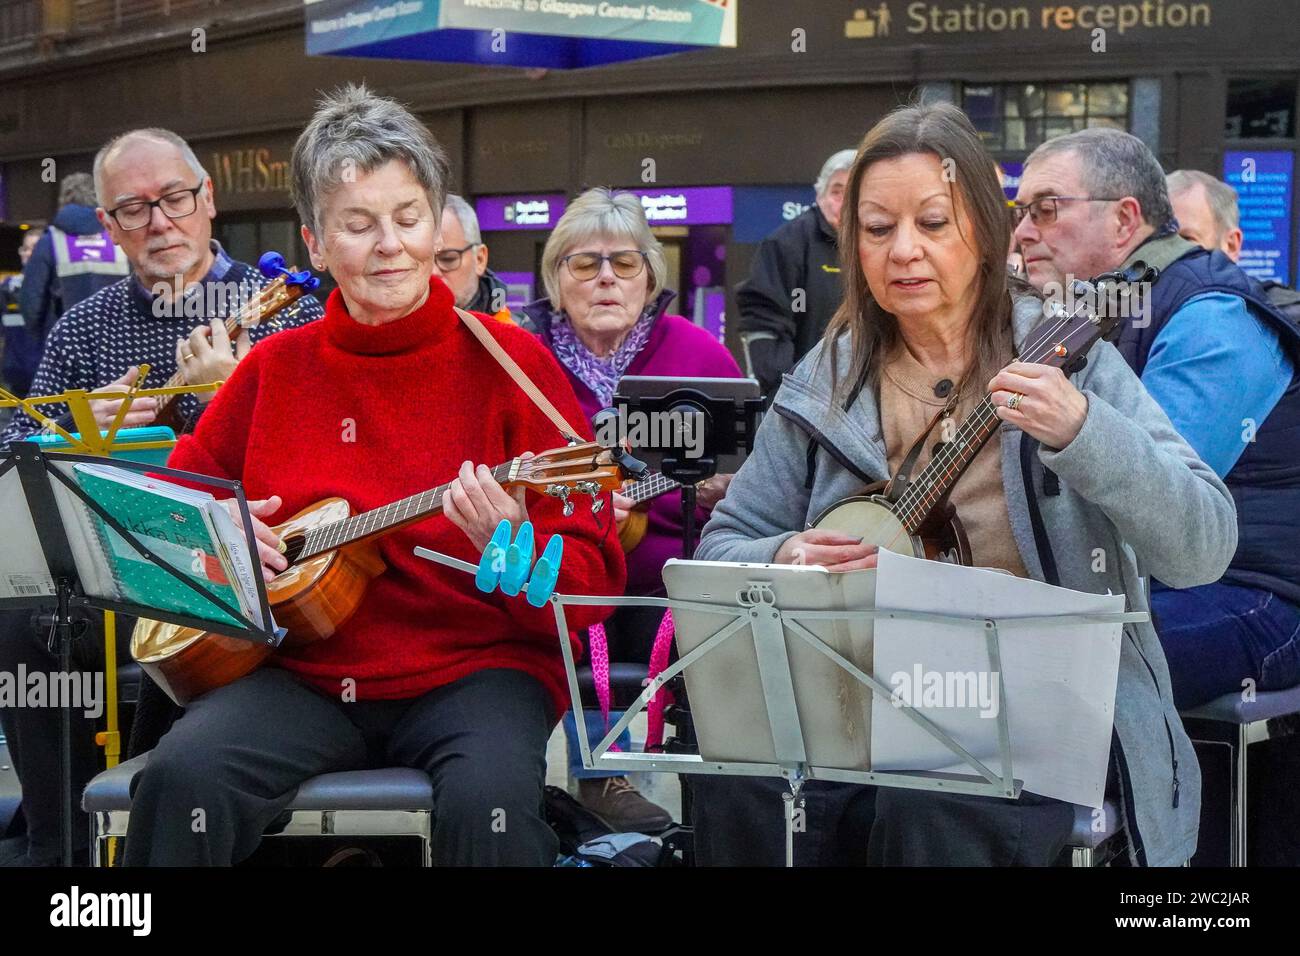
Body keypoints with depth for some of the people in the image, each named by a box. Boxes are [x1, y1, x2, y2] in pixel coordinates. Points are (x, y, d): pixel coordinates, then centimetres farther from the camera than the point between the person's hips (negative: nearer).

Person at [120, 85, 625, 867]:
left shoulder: (510, 362, 0)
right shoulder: (277, 368, 9)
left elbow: (596, 582, -3)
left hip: (476, 668, -2)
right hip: (307, 674, 3)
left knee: (490, 798, -35)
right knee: (183, 774, -27)